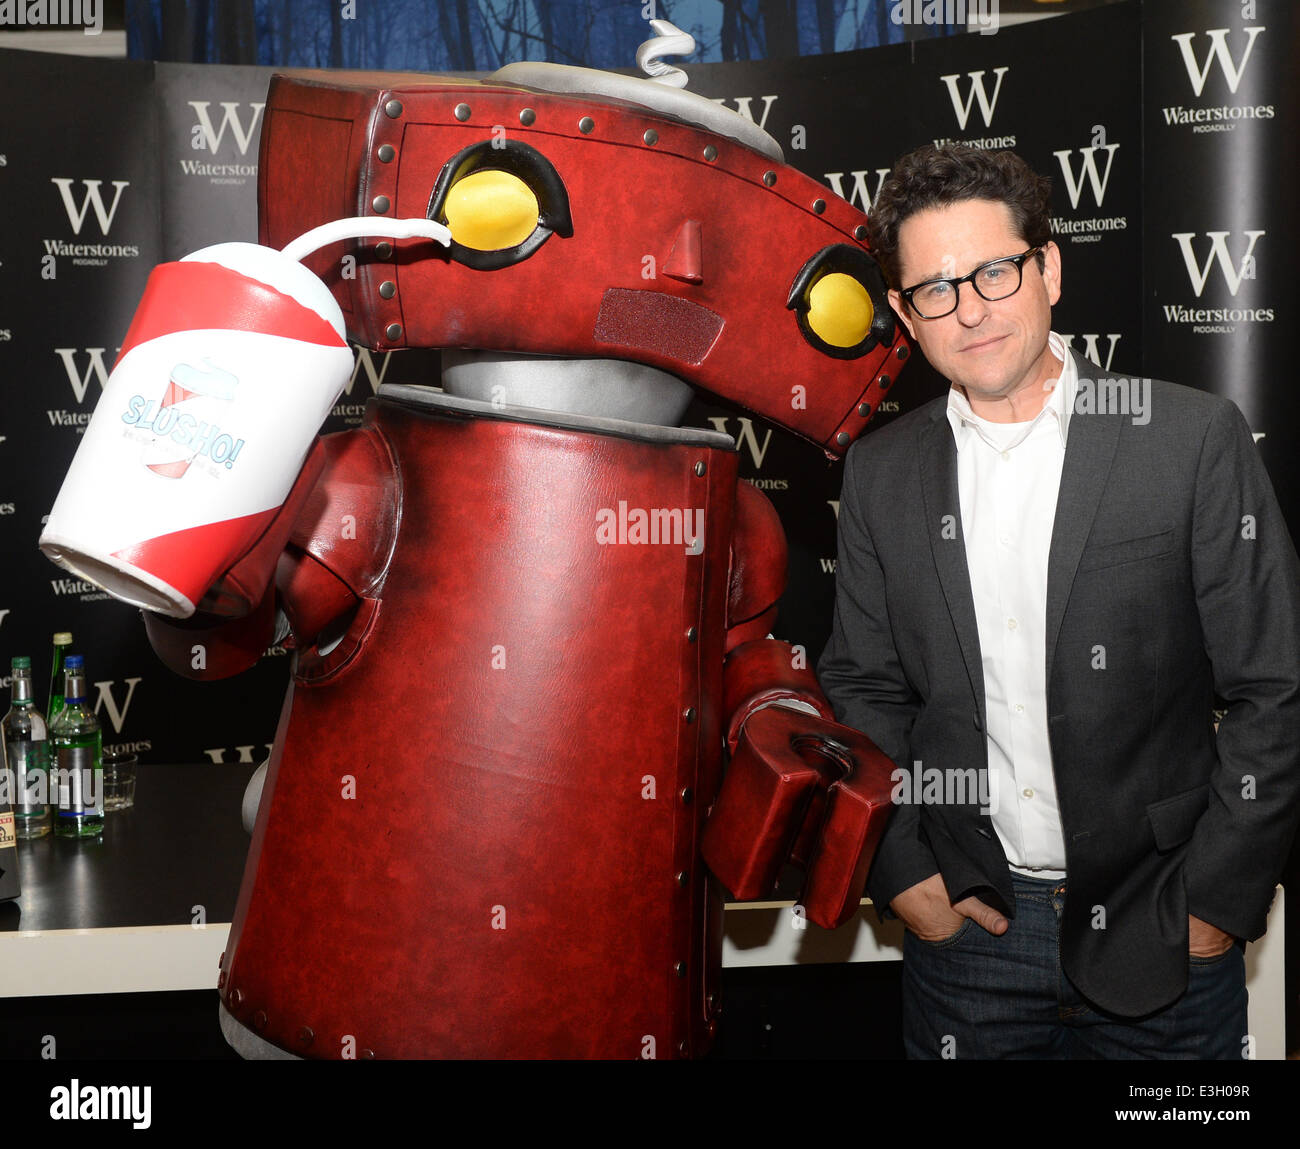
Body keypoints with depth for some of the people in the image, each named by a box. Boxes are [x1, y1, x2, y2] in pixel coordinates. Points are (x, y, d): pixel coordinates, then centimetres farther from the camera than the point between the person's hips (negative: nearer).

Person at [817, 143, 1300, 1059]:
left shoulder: (1195, 439, -8)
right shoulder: (881, 474, 1)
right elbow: (864, 691, 7)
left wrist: (1217, 898, -8)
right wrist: (901, 873, -1)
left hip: (1162, 928, -2)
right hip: (965, 922, 2)